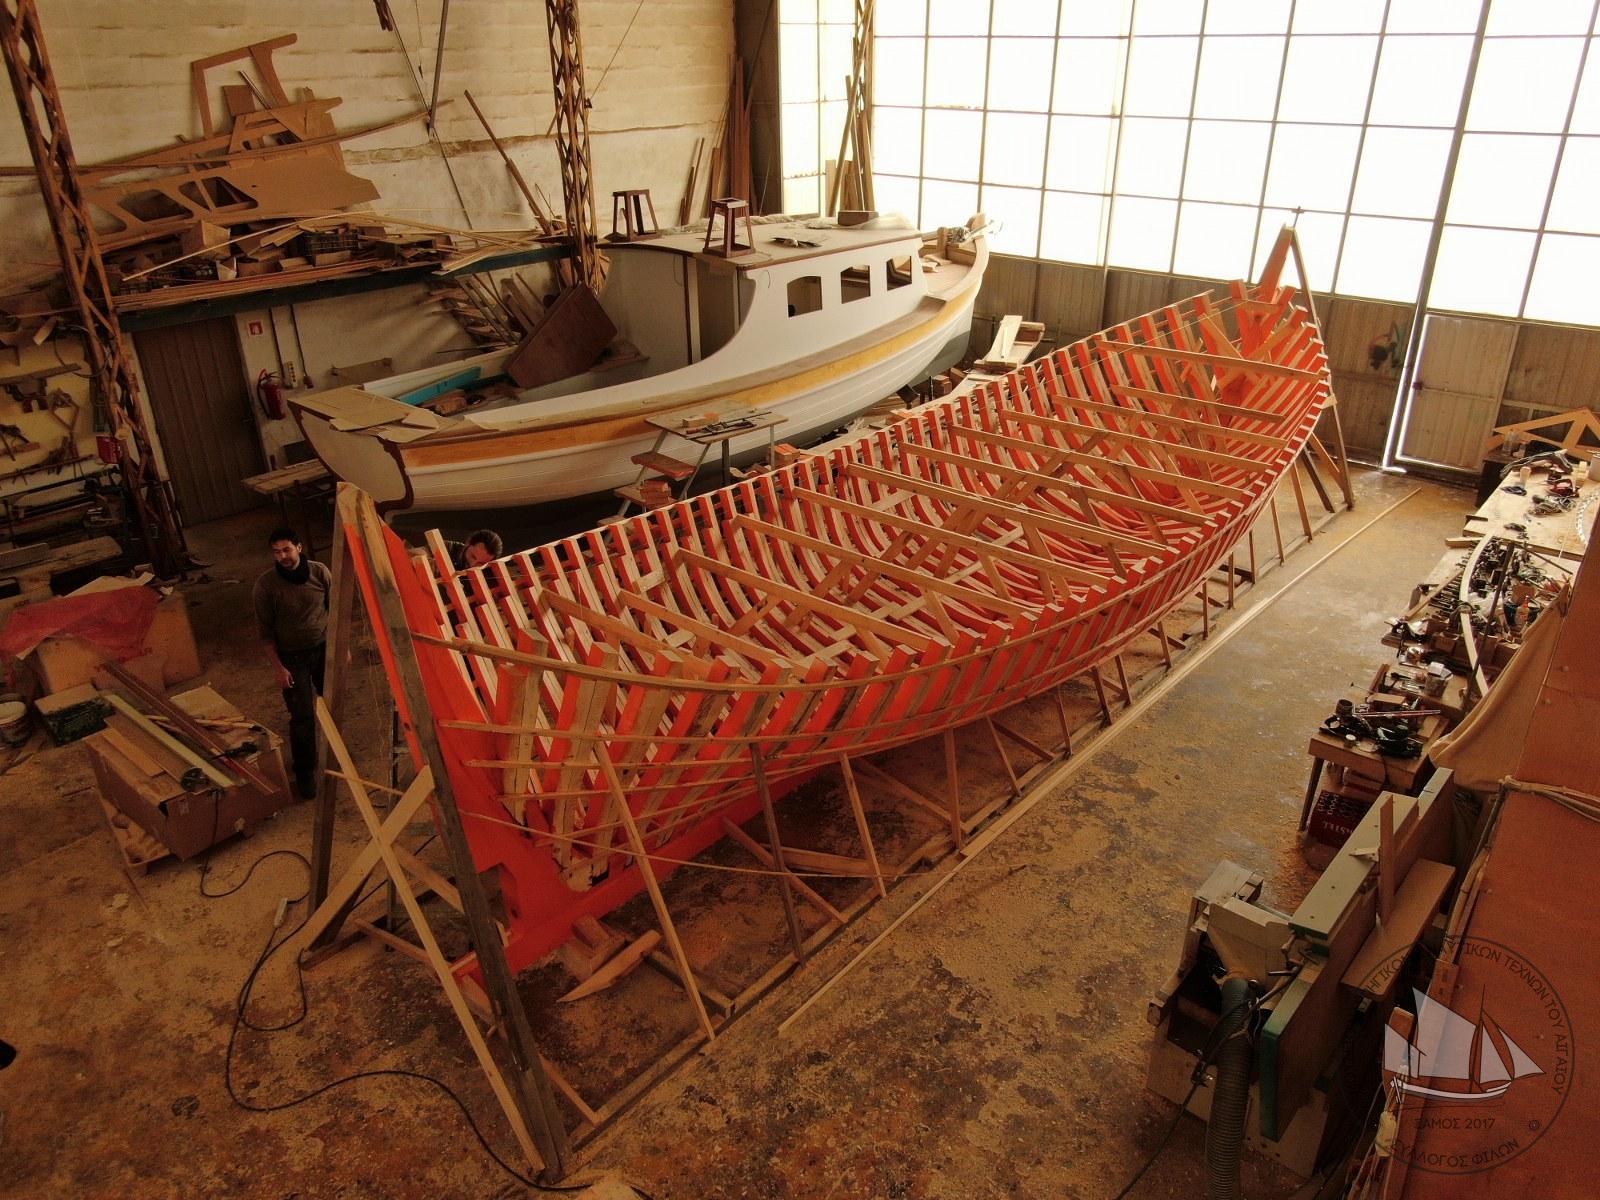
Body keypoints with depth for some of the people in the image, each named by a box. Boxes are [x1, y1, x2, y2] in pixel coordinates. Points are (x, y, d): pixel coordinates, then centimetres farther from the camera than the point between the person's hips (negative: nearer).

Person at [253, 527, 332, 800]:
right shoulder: (266, 584, -18)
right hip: (292, 656, -3)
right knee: (302, 717, -2)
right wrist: (278, 667, -11)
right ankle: (305, 773, 15)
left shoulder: (320, 573, -12)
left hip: (324, 647, 3)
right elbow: (266, 629, -10)